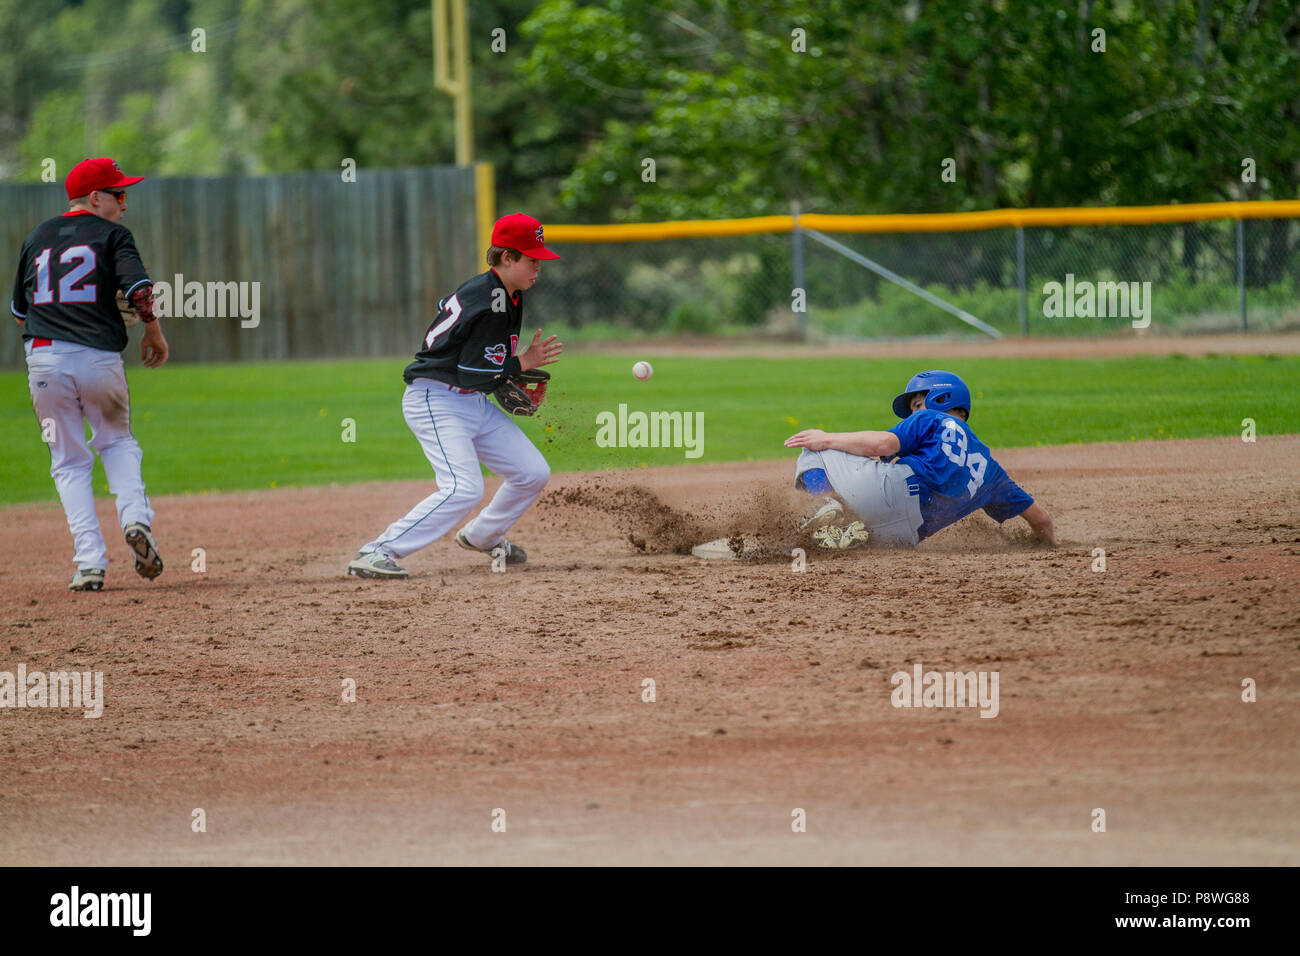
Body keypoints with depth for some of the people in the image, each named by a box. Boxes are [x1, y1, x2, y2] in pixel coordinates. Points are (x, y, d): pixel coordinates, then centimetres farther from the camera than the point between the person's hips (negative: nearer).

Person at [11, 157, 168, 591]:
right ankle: (135, 518, -3)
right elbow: (139, 287, -11)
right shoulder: (111, 234, 3)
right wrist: (153, 332, 3)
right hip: (100, 358, -2)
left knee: (70, 462, 9)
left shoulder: (37, 238, 17)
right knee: (117, 441, 21)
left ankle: (90, 562, -2)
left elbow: (18, 310, 21)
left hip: (44, 358, 2)